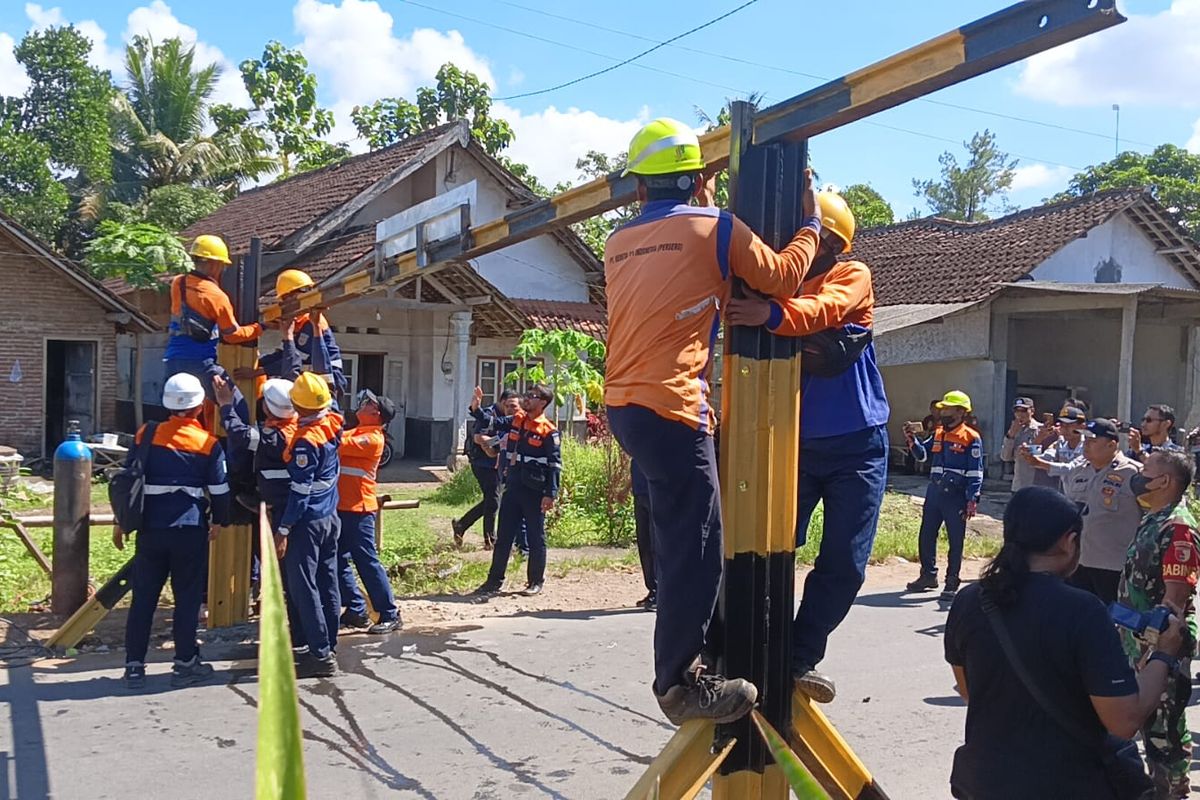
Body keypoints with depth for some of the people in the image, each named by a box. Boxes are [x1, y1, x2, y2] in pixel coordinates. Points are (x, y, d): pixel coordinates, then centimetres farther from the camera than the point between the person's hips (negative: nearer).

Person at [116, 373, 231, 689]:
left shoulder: (146, 435, 2)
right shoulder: (209, 444, -4)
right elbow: (219, 490, 0)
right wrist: (218, 521, 17)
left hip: (151, 527, 2)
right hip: (191, 530, -2)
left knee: (143, 598, 9)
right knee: (187, 598, 7)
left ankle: (134, 666, 13)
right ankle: (185, 663, 13)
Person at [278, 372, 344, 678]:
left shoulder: (306, 440, -20)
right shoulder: (333, 423, 1)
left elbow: (300, 491, -20)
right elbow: (329, 403, 25)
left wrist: (283, 531, -16)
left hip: (308, 521, -9)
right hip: (330, 516, 9)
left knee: (303, 587, -4)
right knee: (327, 583, 13)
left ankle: (321, 655, -2)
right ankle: (328, 646, 21)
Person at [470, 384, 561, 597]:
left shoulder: (548, 431, -9)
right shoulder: (516, 420, 9)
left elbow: (555, 465, -10)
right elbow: (492, 422, 13)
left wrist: (551, 494, -16)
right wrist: (476, 409, -5)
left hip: (534, 491, -6)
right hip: (512, 487, 6)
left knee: (536, 538, 5)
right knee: (504, 536, 9)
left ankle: (536, 582, 16)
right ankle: (495, 580, 16)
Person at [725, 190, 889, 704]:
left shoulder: (853, 277, -6)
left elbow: (822, 310, -27)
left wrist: (771, 314, -48)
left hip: (857, 445, -2)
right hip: (794, 443, 2)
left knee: (844, 564, 0)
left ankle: (800, 658, 15)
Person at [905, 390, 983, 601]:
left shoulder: (971, 438, -7)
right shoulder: (938, 433, 12)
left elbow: (975, 472, -10)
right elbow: (922, 453, 14)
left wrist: (972, 499, -16)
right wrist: (912, 439, -4)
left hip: (955, 495, -7)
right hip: (934, 492, 7)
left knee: (956, 541, 2)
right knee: (926, 536, 12)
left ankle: (952, 583, 11)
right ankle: (928, 575, 27)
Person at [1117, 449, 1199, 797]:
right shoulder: (1152, 521, 9)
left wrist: (1153, 647, -25)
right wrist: (1129, 633, 19)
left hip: (1163, 644, -10)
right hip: (1141, 638, 10)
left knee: (1164, 726, 3)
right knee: (1145, 716, 21)